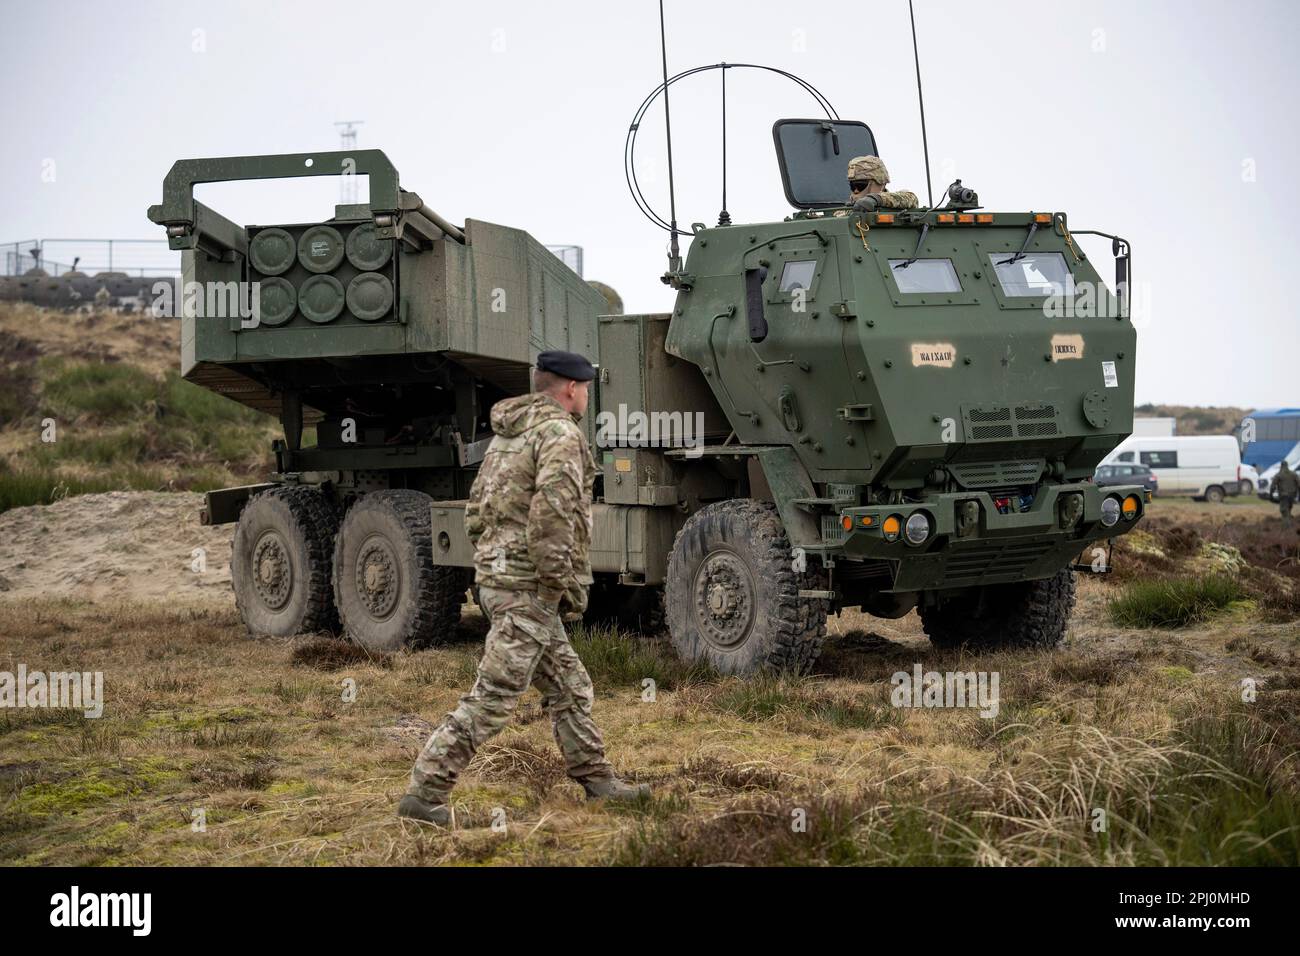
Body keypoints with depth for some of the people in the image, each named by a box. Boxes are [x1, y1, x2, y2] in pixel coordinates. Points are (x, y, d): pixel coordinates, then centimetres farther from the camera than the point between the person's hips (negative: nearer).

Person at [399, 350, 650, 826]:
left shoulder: (506, 435, 18)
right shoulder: (560, 434, -11)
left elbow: (477, 513, 20)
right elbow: (551, 513, -24)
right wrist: (563, 585, -18)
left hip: (497, 575, 10)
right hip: (529, 586, -10)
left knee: (568, 687, 17)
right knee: (492, 697, -9)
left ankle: (596, 779, 25)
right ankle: (424, 794, -10)